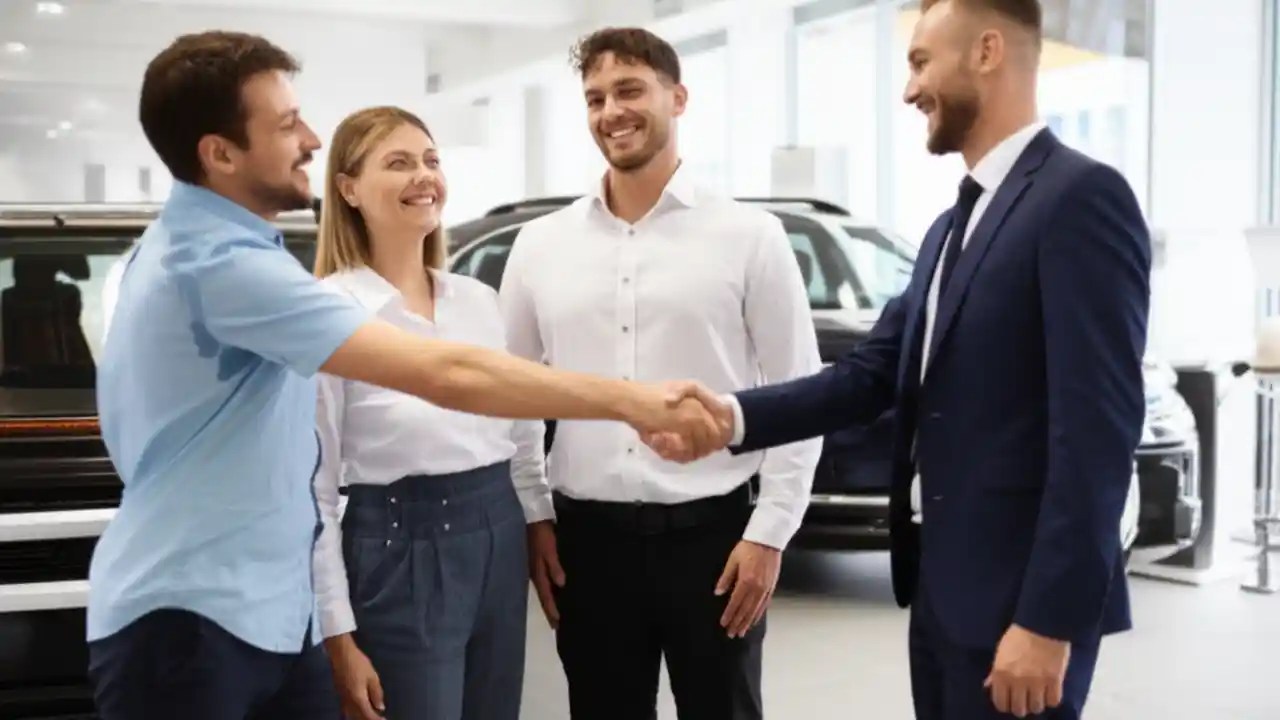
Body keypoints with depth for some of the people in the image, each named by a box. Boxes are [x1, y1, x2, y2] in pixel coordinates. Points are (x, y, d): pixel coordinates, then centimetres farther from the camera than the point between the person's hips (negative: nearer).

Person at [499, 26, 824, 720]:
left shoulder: (748, 235, -2)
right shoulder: (540, 245, 6)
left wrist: (769, 532, -7)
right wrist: (533, 518, 6)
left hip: (713, 531, -2)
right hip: (588, 537, 2)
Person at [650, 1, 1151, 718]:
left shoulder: (1080, 196, -13)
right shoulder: (953, 226, 17)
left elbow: (1099, 425, -19)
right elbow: (873, 374, 9)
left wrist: (1050, 619, -21)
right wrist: (734, 417, -5)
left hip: (1018, 594, -9)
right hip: (940, 585, 9)